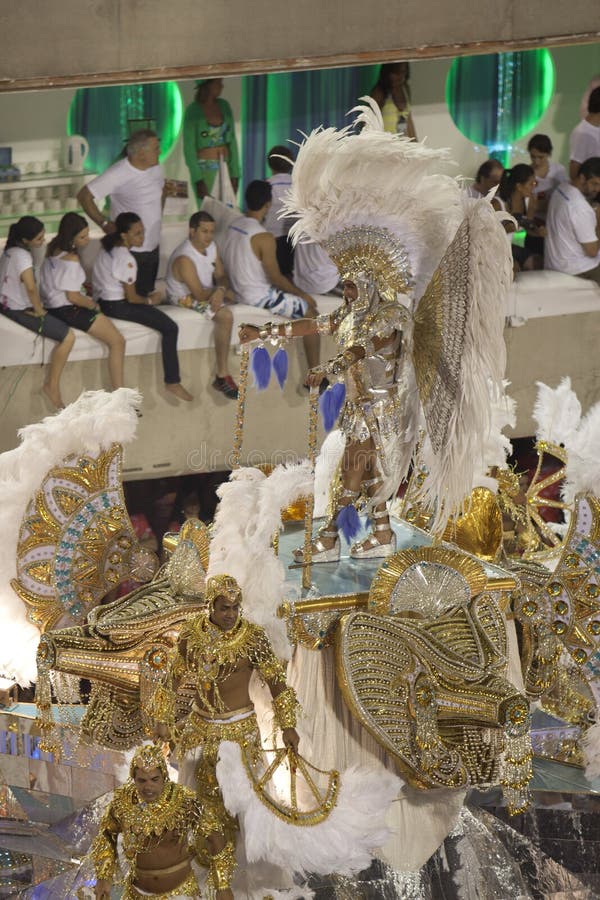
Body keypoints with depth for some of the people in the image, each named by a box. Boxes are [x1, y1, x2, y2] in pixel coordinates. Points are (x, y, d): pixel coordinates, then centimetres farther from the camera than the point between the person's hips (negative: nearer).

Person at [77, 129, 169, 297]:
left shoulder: (156, 170, 4)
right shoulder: (118, 174, -18)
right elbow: (84, 196, -16)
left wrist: (165, 192, 2)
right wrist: (105, 223, -19)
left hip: (153, 248, 7)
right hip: (130, 251, -7)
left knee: (147, 296, 17)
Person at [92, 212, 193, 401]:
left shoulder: (108, 248, 5)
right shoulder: (126, 259, -23)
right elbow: (131, 298, -17)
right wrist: (150, 300, 2)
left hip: (102, 299, 10)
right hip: (117, 306, -10)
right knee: (170, 328, -11)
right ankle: (172, 382, -7)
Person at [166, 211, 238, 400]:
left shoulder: (211, 246, -1)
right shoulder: (184, 258, -28)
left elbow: (221, 276, 2)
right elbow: (199, 293, -28)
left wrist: (221, 290, -21)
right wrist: (223, 292, -15)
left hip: (206, 292, 9)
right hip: (185, 298, -9)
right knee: (225, 315, -29)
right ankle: (222, 376, -26)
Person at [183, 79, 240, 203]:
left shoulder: (224, 106, 6)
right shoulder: (193, 111, -7)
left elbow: (232, 141, 8)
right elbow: (189, 148, -8)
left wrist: (235, 173, 2)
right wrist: (198, 180, -14)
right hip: (204, 169, -4)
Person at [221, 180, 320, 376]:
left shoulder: (234, 225, 1)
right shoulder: (264, 238, -25)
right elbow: (275, 278, -20)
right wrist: (303, 295, -6)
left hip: (240, 290, 9)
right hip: (259, 297, -9)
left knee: (291, 283, 26)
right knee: (311, 313, -1)